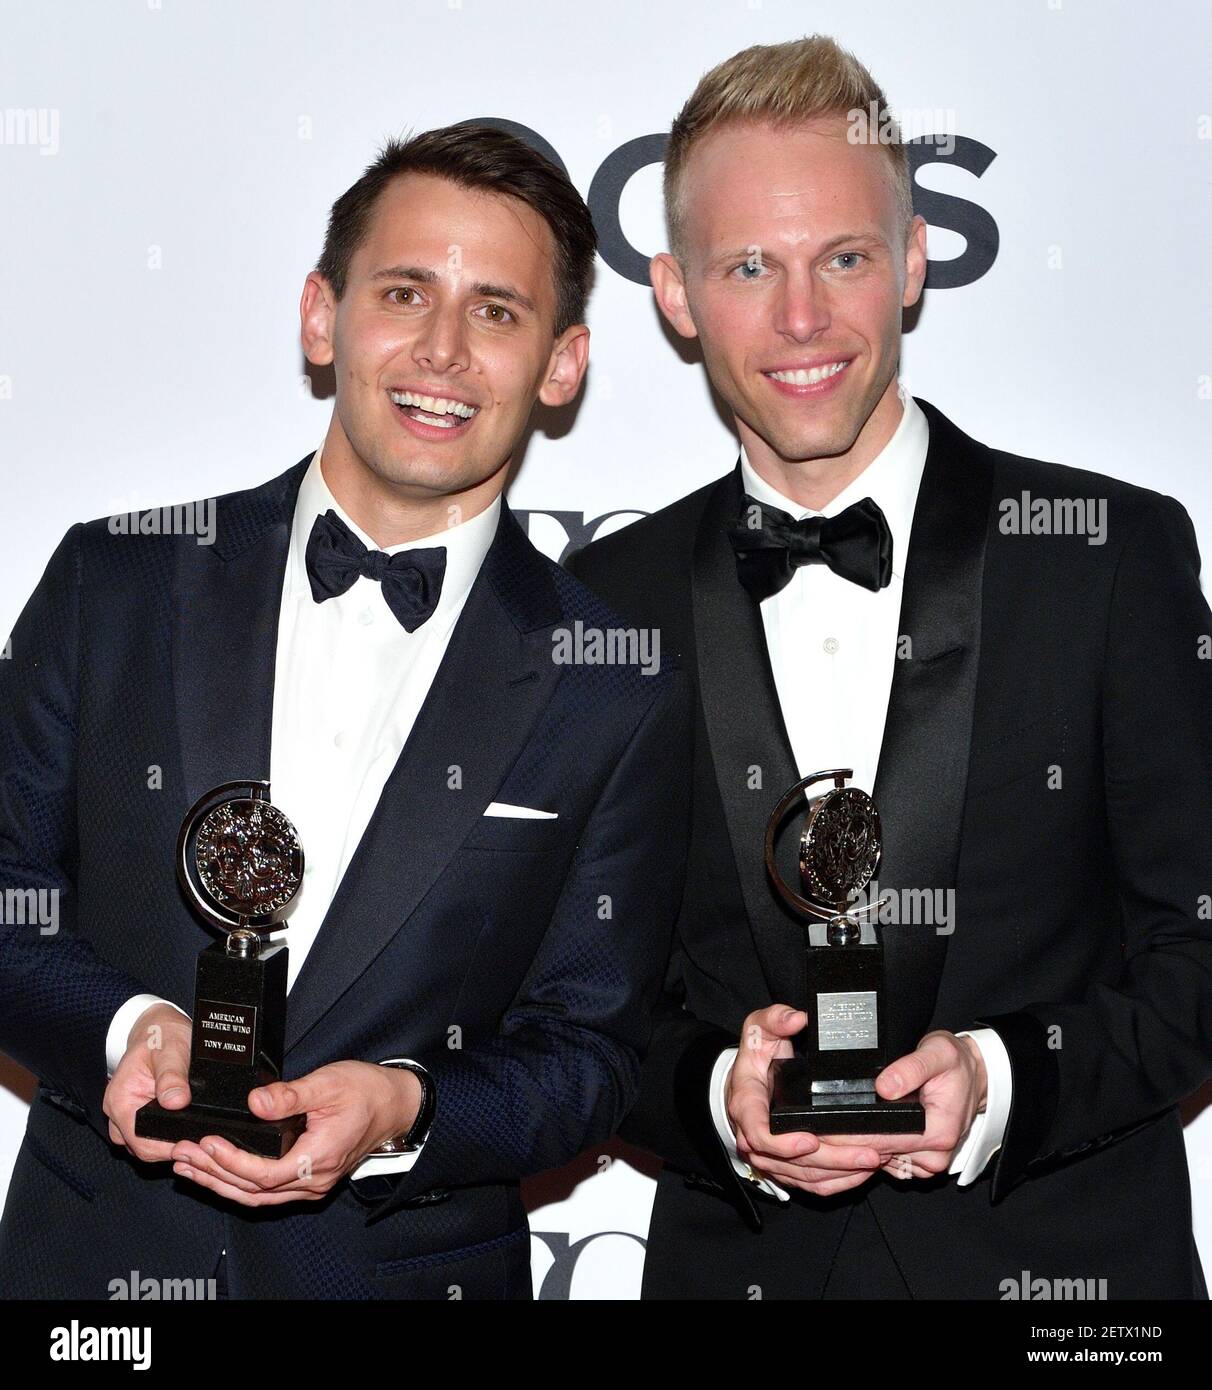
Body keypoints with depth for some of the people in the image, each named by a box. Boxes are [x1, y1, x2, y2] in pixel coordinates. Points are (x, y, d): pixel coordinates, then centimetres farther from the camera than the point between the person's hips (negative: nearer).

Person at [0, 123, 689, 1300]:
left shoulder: (615, 693, -6)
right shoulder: (116, 582, -3)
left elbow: (588, 1048, -3)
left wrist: (403, 1108, -20)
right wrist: (127, 1026, -16)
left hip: (413, 1268, 0)